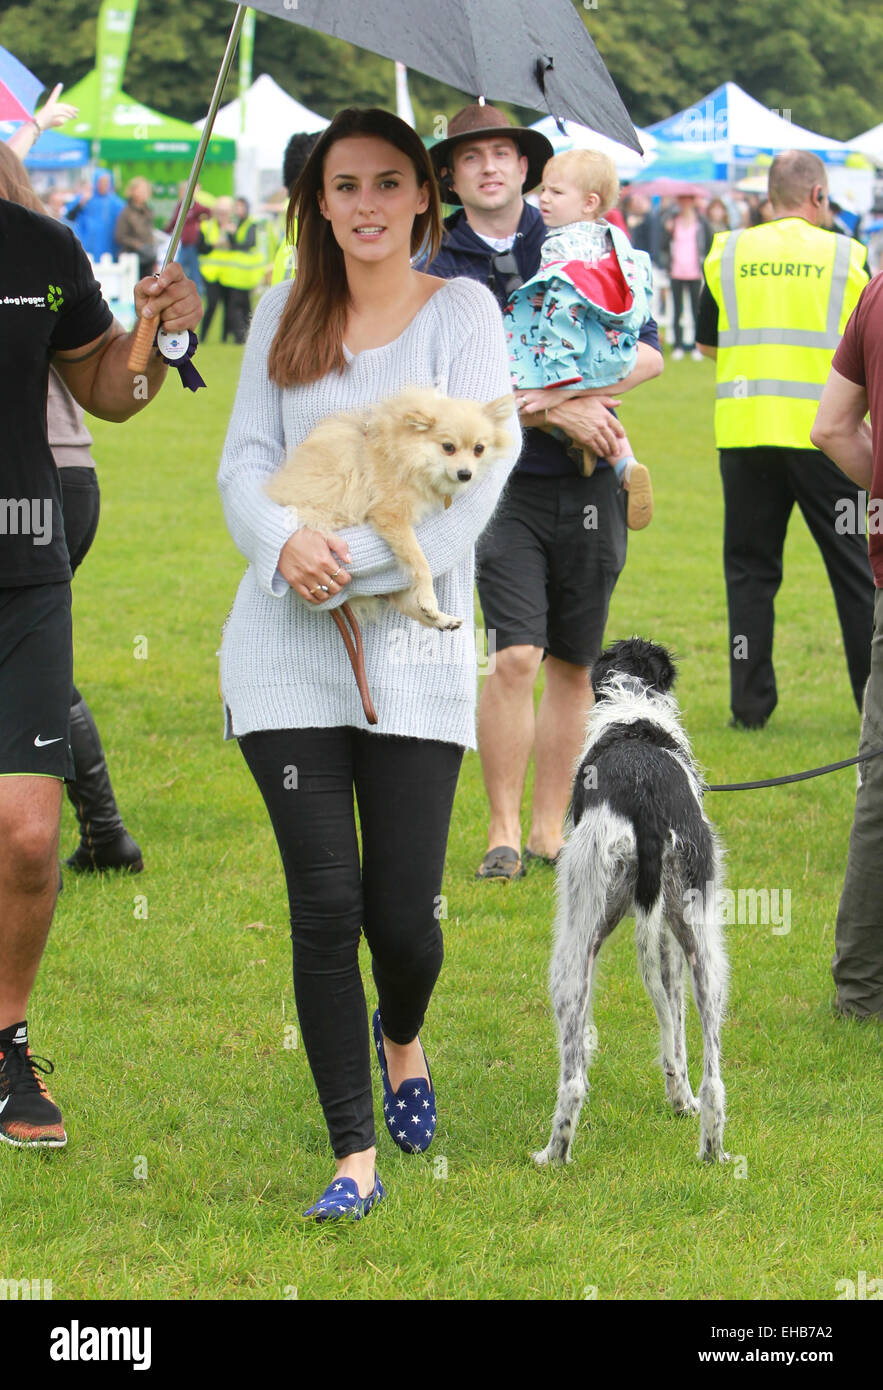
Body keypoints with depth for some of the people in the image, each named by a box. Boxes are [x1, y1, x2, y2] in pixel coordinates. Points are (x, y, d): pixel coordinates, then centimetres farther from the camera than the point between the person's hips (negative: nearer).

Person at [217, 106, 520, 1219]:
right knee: (325, 903, -5)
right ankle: (354, 1156, 3)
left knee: (404, 912, -1)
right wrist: (284, 543, -16)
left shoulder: (461, 311, 1)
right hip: (287, 648, 2)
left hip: (414, 644, -2)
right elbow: (245, 458, 6)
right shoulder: (284, 314, 10)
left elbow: (477, 477, -8)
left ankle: (402, 1039, 35)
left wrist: (353, 562, -17)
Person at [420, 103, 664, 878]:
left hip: (587, 485, 3)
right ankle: (504, 832, -5)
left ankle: (552, 828, 18)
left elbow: (647, 353, 5)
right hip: (500, 484, -3)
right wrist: (557, 411, -17)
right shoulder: (436, 268, 1)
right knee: (514, 658, -14)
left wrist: (578, 392, -13)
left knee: (572, 664, 8)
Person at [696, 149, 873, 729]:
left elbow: (706, 343, 15)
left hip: (744, 430, 2)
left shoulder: (727, 253, 5)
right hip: (821, 430, -2)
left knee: (750, 568, 9)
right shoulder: (845, 256, 0)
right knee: (854, 567, 6)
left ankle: (751, 702, 5)